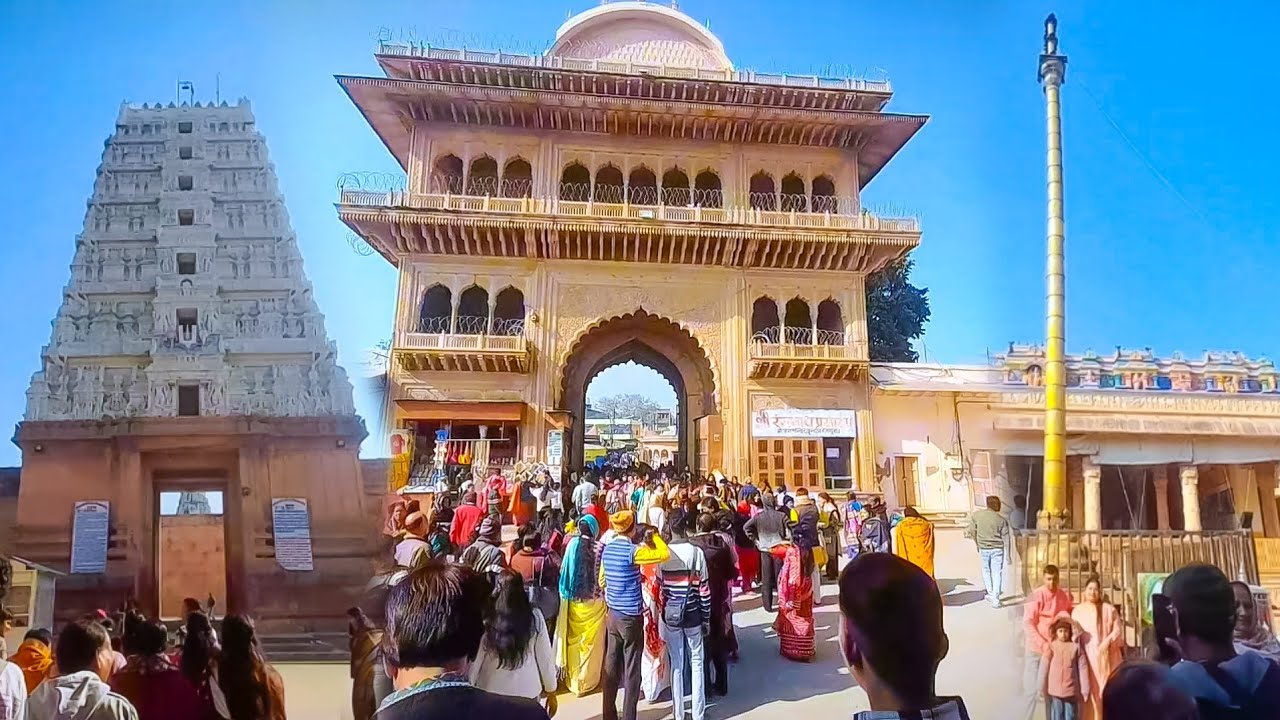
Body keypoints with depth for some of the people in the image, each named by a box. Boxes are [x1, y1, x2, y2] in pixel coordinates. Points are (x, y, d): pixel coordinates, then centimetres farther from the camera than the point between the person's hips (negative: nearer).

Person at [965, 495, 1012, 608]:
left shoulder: (976, 515, -9)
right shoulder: (1001, 520, -12)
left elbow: (972, 533, -1)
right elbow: (1006, 539, -6)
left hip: (983, 548, 2)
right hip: (997, 549, -2)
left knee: (986, 571, 21)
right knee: (997, 574, 7)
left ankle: (990, 594, 30)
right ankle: (995, 600, 7)